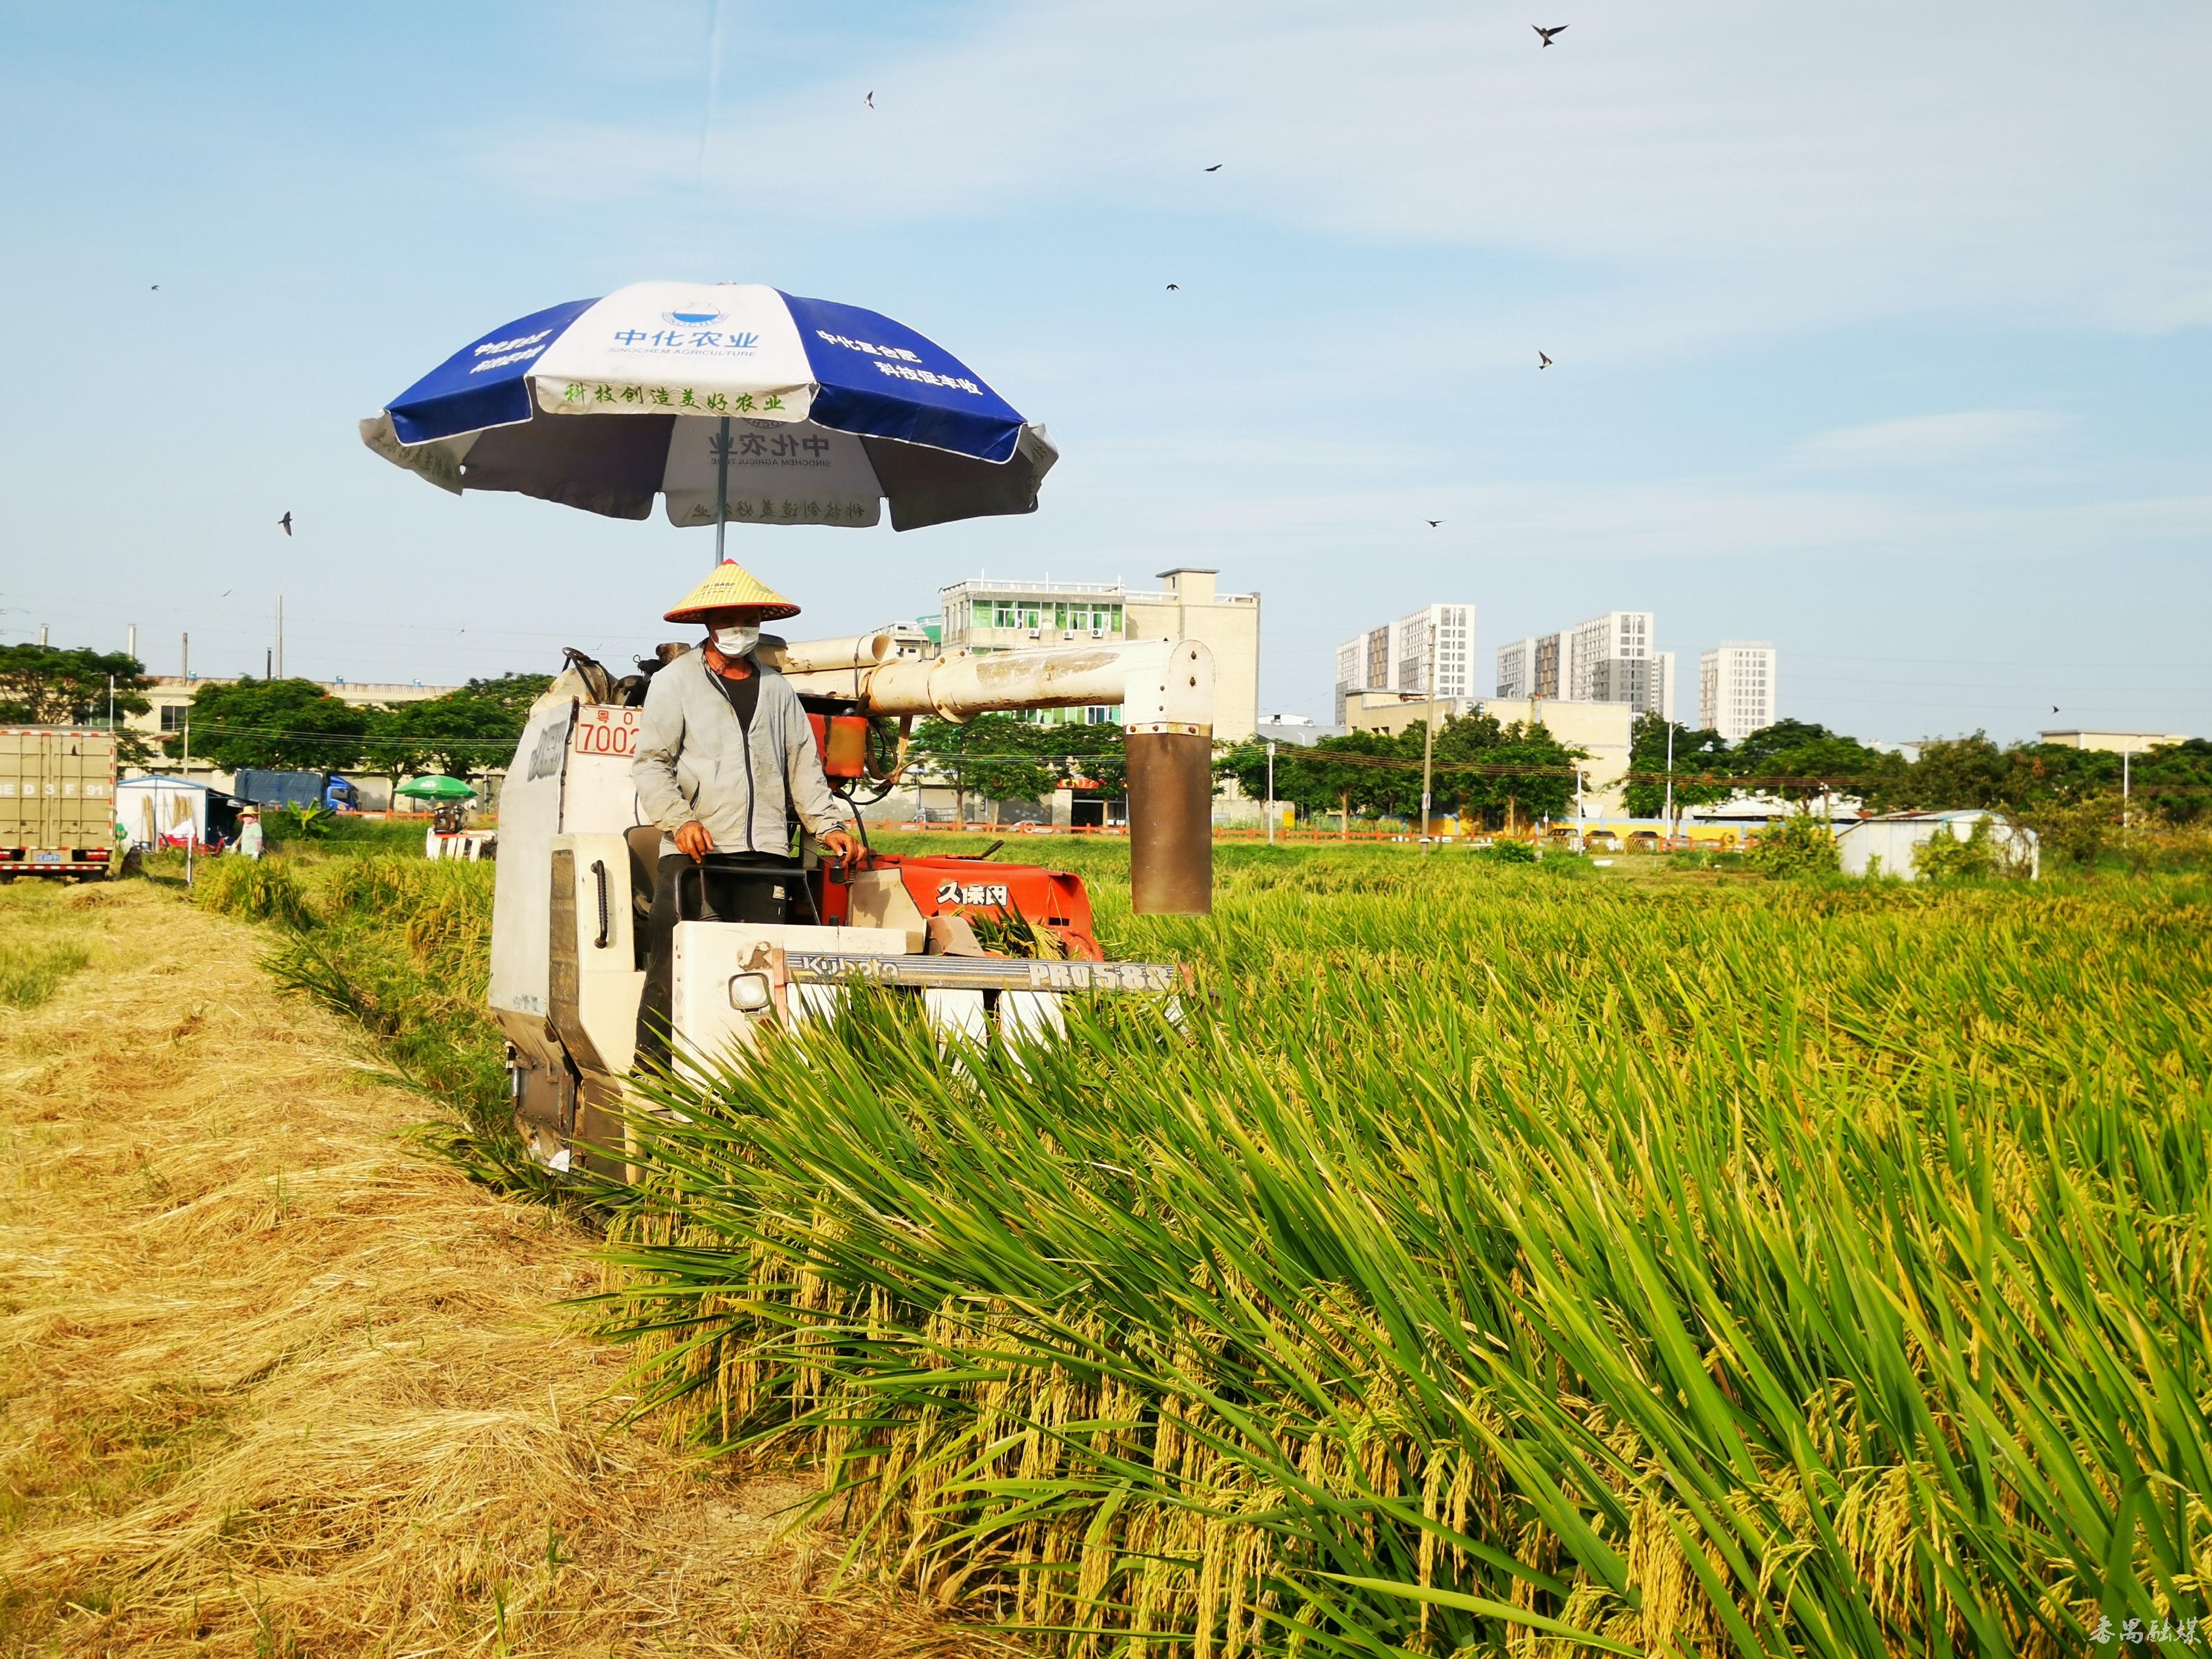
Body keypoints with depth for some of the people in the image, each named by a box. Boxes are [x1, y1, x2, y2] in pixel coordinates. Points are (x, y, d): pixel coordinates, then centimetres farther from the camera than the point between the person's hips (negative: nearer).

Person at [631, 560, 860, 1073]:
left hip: (766, 855, 4)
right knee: (673, 965, -9)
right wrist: (680, 820, -15)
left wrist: (828, 825, 6)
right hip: (694, 852, -4)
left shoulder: (777, 689, 21)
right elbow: (650, 762, 0)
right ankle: (651, 1076, -4)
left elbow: (803, 766, 20)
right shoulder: (675, 681, 8)